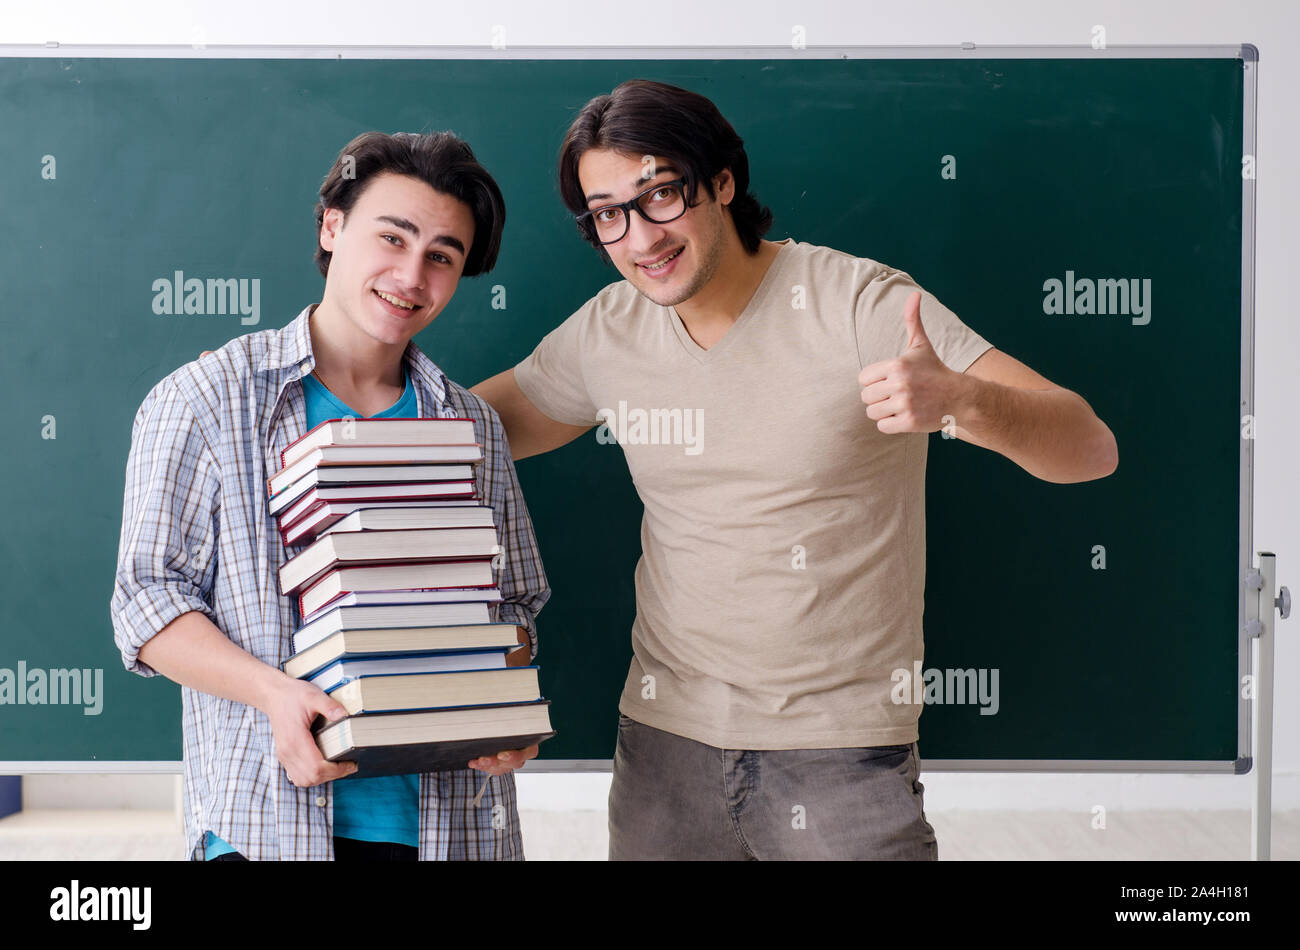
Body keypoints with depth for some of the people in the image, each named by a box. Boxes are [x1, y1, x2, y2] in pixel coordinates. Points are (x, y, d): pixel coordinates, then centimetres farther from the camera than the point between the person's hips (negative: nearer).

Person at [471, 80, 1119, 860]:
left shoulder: (862, 305, -14)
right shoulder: (605, 333, 0)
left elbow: (1090, 450, -18)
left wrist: (961, 399, -39)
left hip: (844, 752, -4)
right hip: (663, 741, 4)